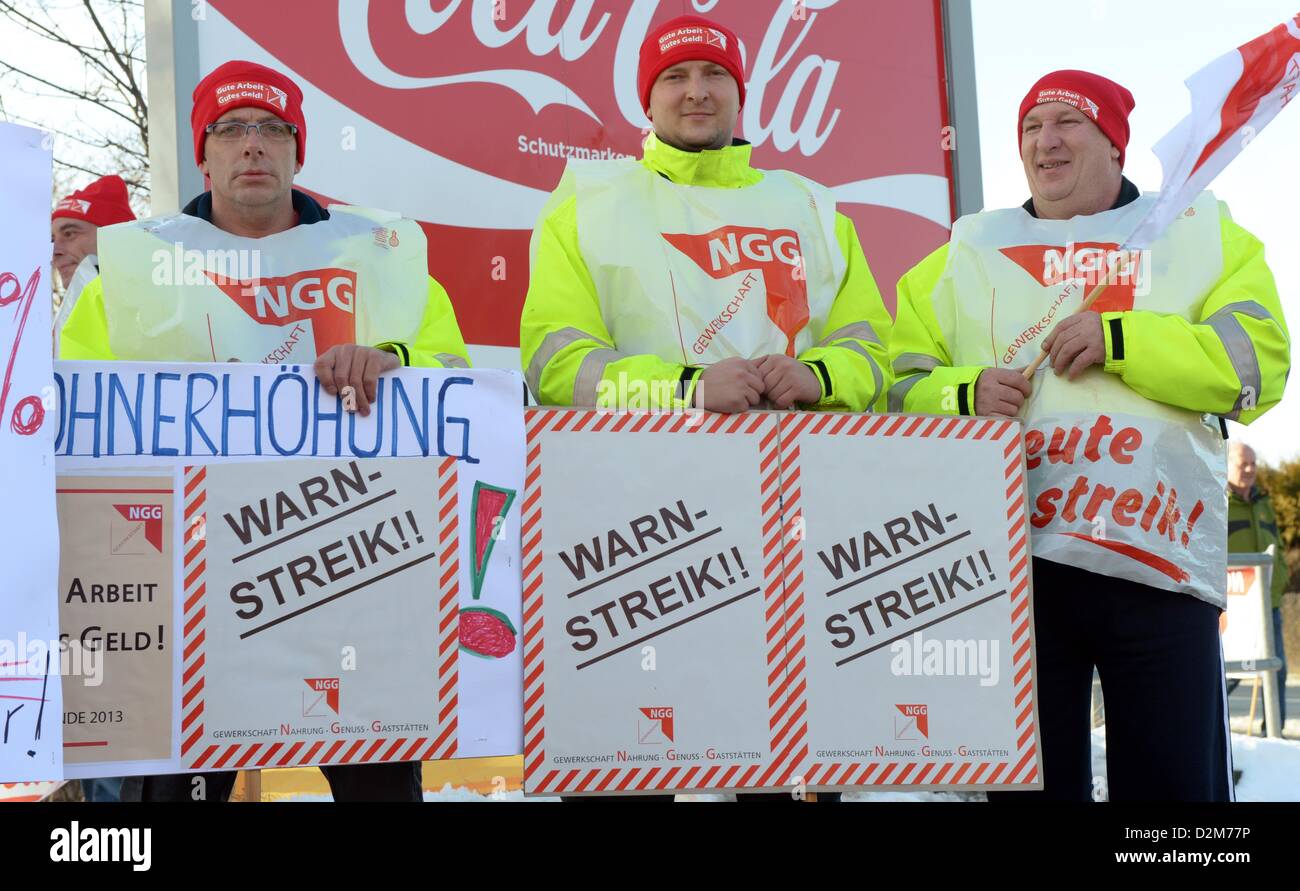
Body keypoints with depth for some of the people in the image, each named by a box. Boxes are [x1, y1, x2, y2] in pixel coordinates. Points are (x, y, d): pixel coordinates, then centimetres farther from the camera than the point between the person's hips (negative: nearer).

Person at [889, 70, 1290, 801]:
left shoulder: (1202, 233, 12)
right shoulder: (967, 250, 17)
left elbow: (1258, 365, -1)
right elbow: (902, 382, 13)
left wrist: (1118, 339, -12)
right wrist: (963, 395, -9)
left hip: (1161, 561, -1)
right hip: (1011, 557, 2)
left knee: (1177, 782, -2)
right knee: (1032, 782, 6)